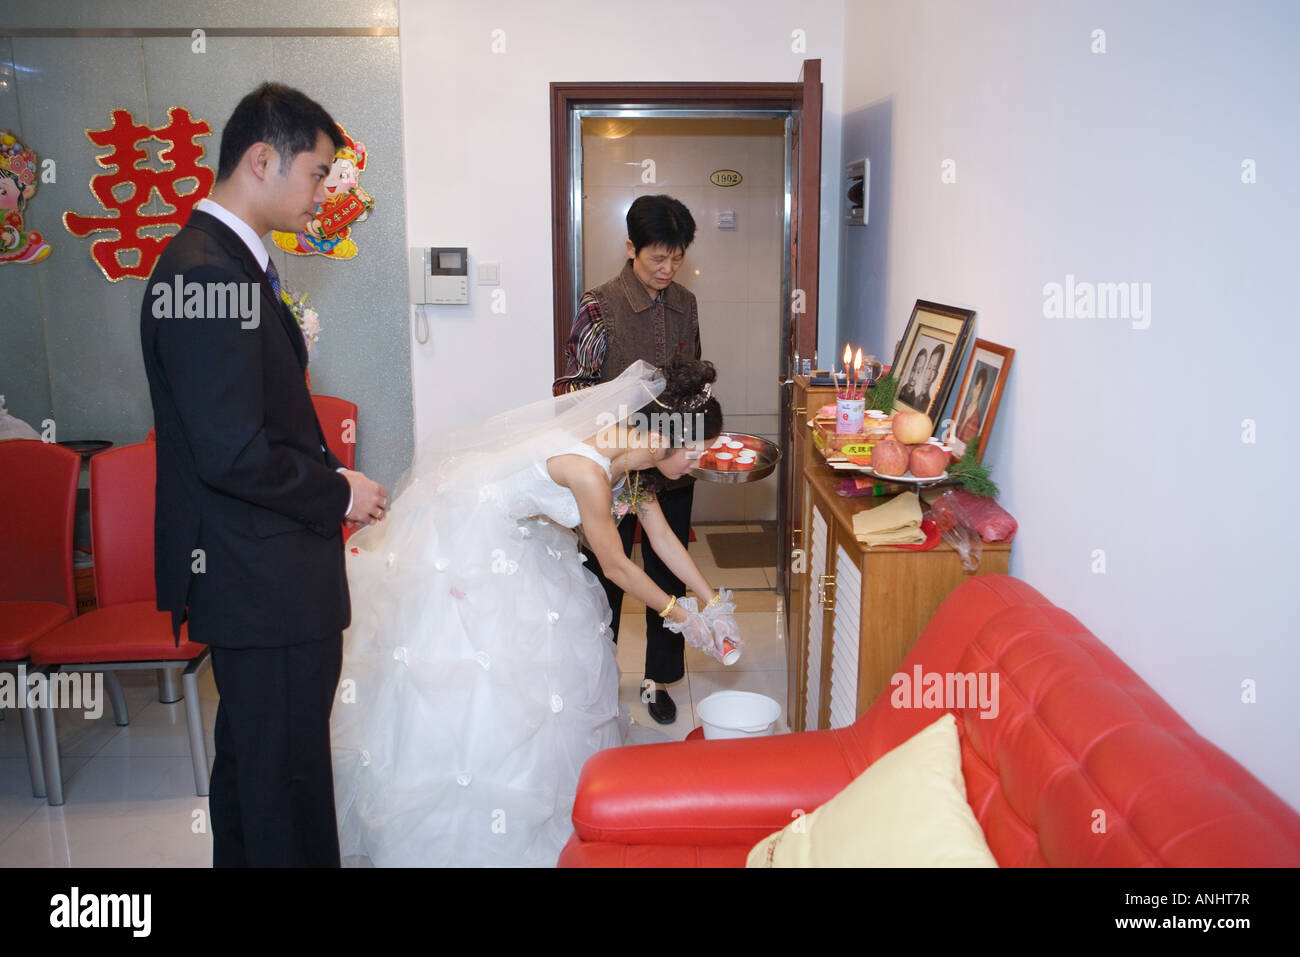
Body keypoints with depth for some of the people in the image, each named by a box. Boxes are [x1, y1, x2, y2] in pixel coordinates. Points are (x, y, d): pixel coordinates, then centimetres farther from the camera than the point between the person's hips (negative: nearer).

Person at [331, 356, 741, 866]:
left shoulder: (631, 454, -6)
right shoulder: (589, 471, -34)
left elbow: (662, 536, 4)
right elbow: (616, 565, -22)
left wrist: (711, 601, 5)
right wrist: (680, 616, -9)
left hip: (510, 534, 10)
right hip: (461, 532, -10)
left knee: (544, 642, 14)